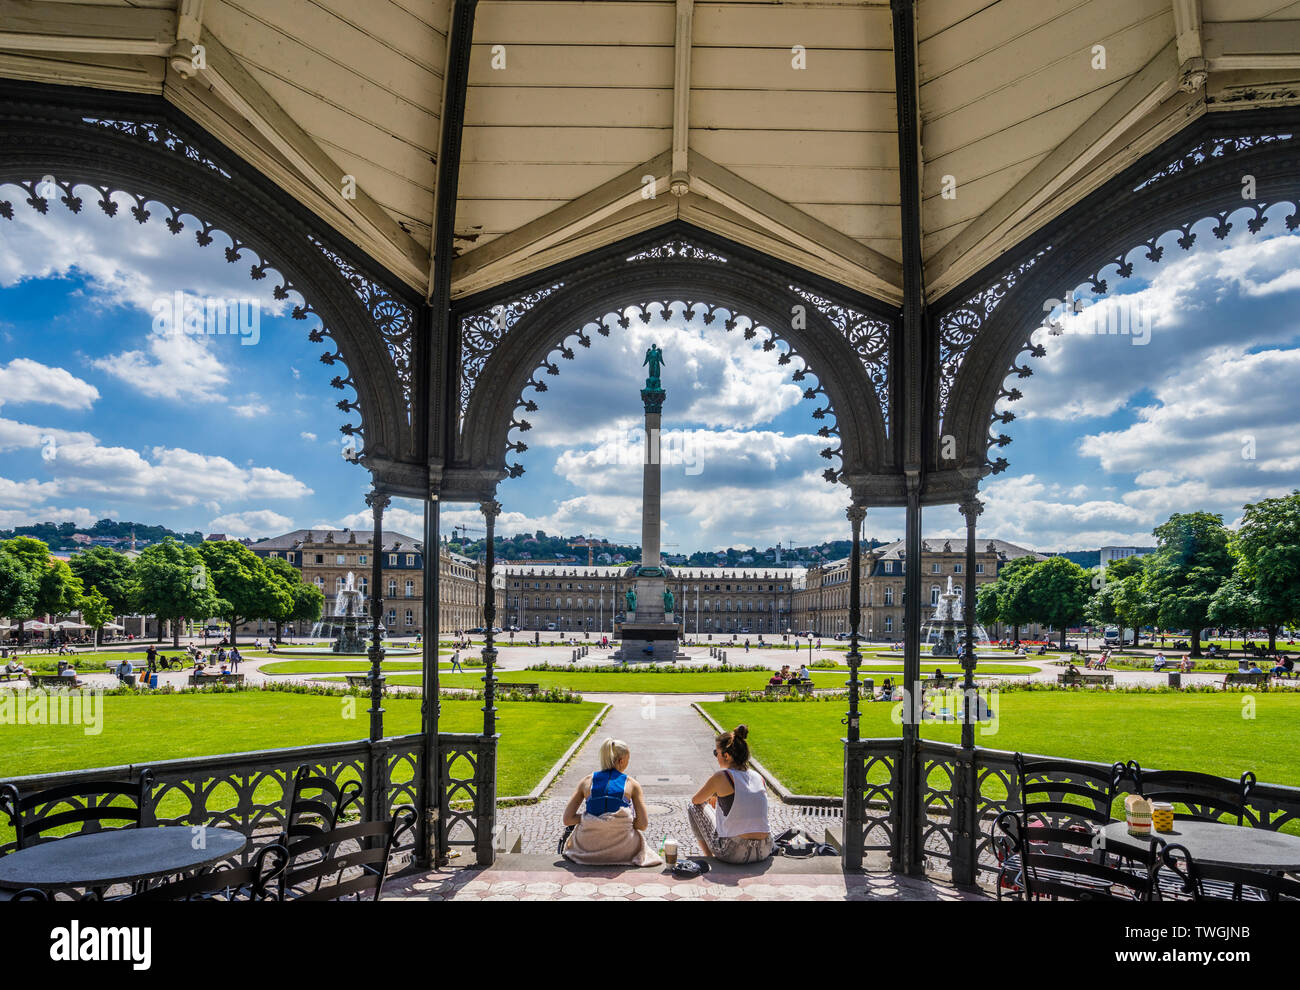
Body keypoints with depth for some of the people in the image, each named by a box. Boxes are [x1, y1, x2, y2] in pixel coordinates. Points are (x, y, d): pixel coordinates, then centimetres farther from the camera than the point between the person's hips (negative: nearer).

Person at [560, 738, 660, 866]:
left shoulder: (587, 781, 3)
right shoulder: (632, 784, -1)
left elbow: (567, 819, 0)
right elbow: (643, 824, -4)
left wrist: (592, 817, 10)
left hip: (588, 849, 1)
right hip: (622, 849, -1)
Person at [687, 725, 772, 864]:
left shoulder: (721, 777, -9)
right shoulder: (758, 777, 7)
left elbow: (696, 800, 9)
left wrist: (713, 796, 30)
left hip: (734, 854, -6)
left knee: (692, 806, 13)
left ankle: (710, 857, 16)